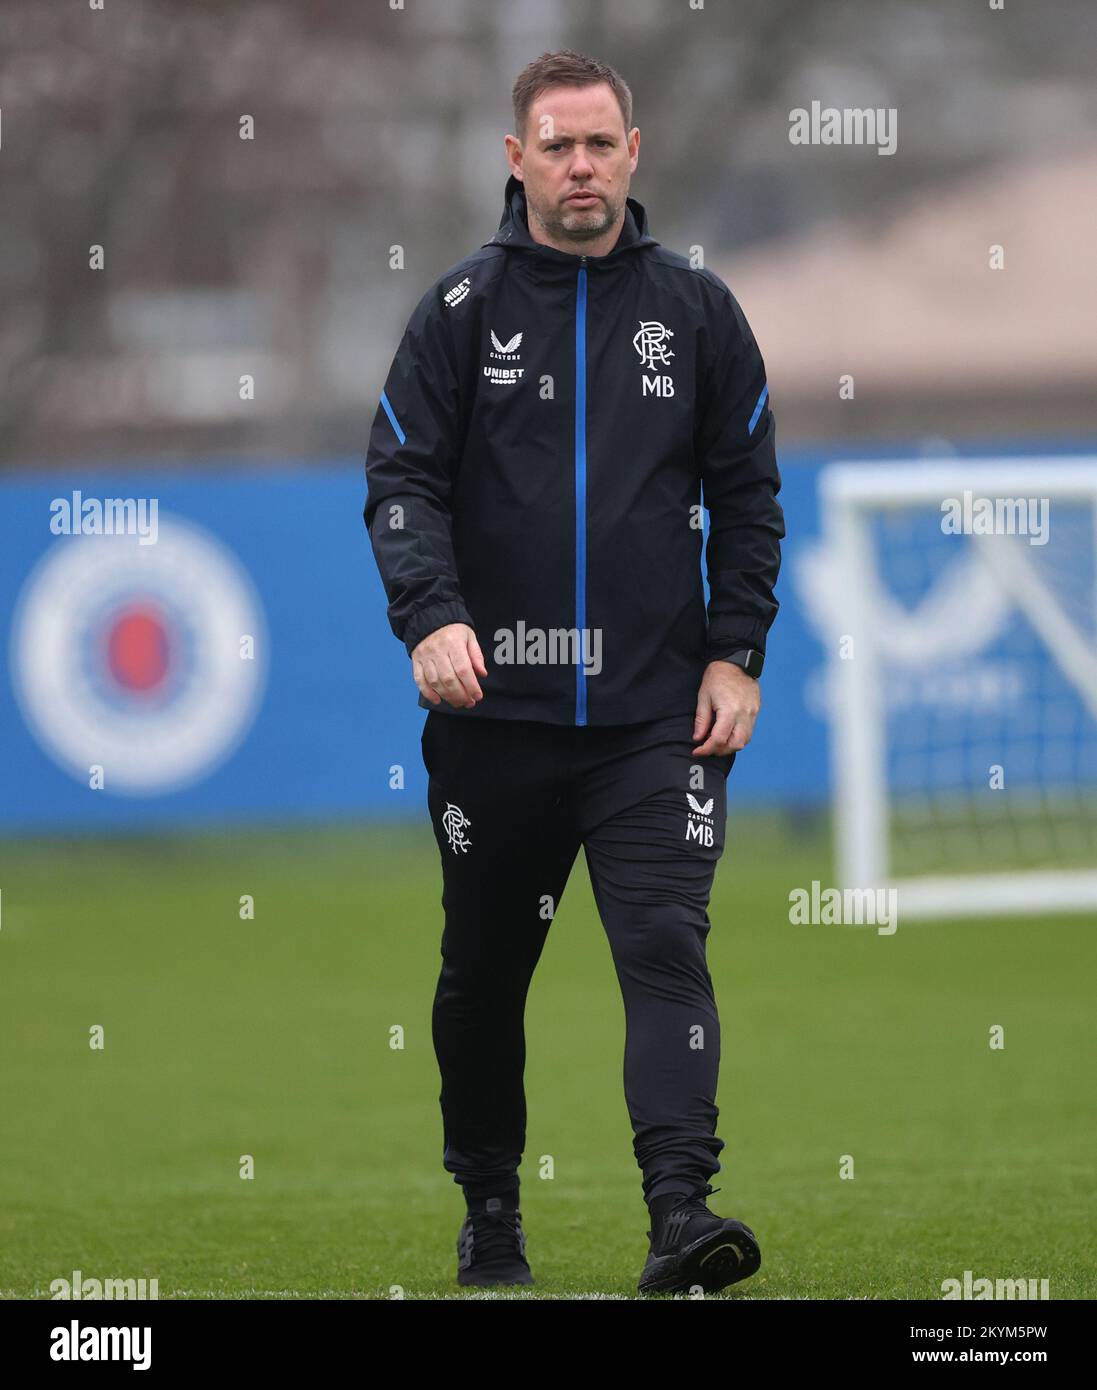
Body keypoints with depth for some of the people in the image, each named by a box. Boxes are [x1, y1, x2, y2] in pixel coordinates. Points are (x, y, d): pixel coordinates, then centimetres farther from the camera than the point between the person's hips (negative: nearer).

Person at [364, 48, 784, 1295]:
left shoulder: (696, 311, 6)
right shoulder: (461, 312, 3)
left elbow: (746, 492, 11)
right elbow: (402, 479, -2)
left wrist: (736, 653, 1)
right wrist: (430, 614, -19)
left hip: (659, 717, -1)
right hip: (492, 712, 1)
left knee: (665, 946, -15)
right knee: (483, 972, 11)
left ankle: (680, 1208, -23)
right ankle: (489, 1212, 27)